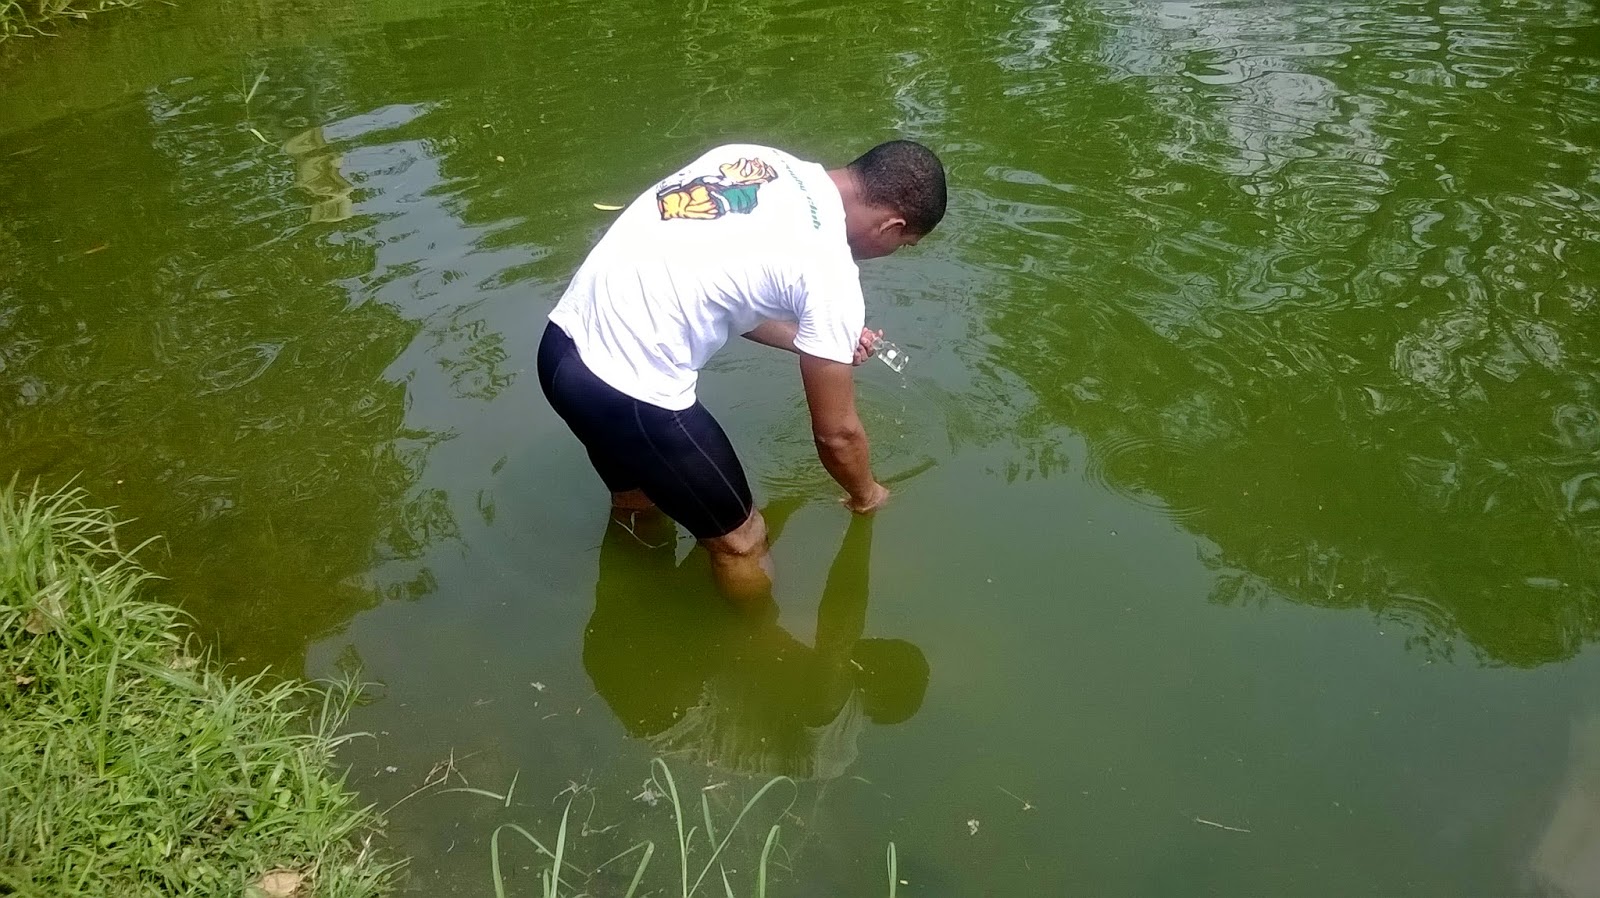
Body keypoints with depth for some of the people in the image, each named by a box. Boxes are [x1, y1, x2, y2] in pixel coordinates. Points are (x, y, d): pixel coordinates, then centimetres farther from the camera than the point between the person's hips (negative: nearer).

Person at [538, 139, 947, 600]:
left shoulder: (756, 158, 9)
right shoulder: (829, 269, -13)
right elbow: (836, 432, -2)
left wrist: (806, 338, 29)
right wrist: (865, 493, 19)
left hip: (564, 344, 9)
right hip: (628, 388, -8)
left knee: (636, 505, 34)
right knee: (739, 540, 14)